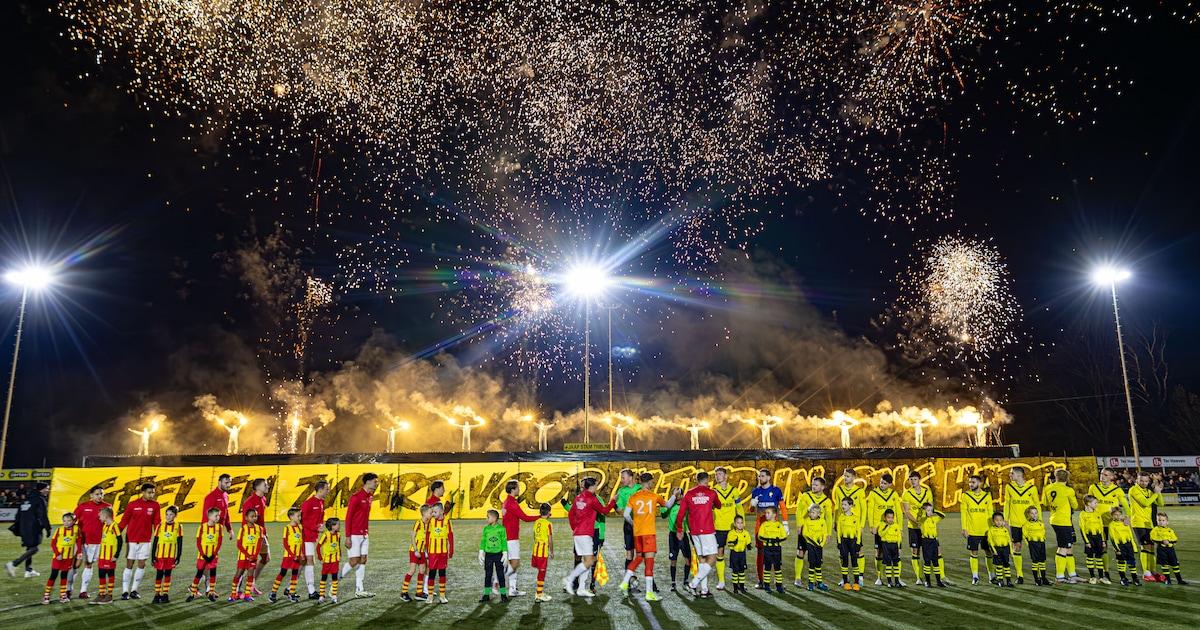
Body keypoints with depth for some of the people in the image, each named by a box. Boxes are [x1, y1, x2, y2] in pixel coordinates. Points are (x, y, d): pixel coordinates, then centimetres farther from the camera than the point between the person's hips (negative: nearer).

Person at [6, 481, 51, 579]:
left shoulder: (26, 499, 15)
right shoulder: (40, 500, -11)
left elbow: (19, 513, 18)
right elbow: (43, 516, -15)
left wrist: (17, 526, 25)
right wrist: (47, 528, -12)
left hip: (24, 528, 9)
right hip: (34, 528, -9)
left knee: (30, 548, 14)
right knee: (33, 548, -8)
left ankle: (29, 570, 16)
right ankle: (13, 564, -17)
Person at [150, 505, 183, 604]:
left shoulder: (178, 527, -2)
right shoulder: (160, 526, -1)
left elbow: (179, 543, 0)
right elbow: (155, 542, 1)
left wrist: (178, 557, -2)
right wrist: (153, 557, -2)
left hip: (171, 556, 0)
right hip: (159, 556, 0)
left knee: (167, 575, 7)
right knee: (159, 575, 4)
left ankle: (165, 595, 15)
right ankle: (157, 595, 13)